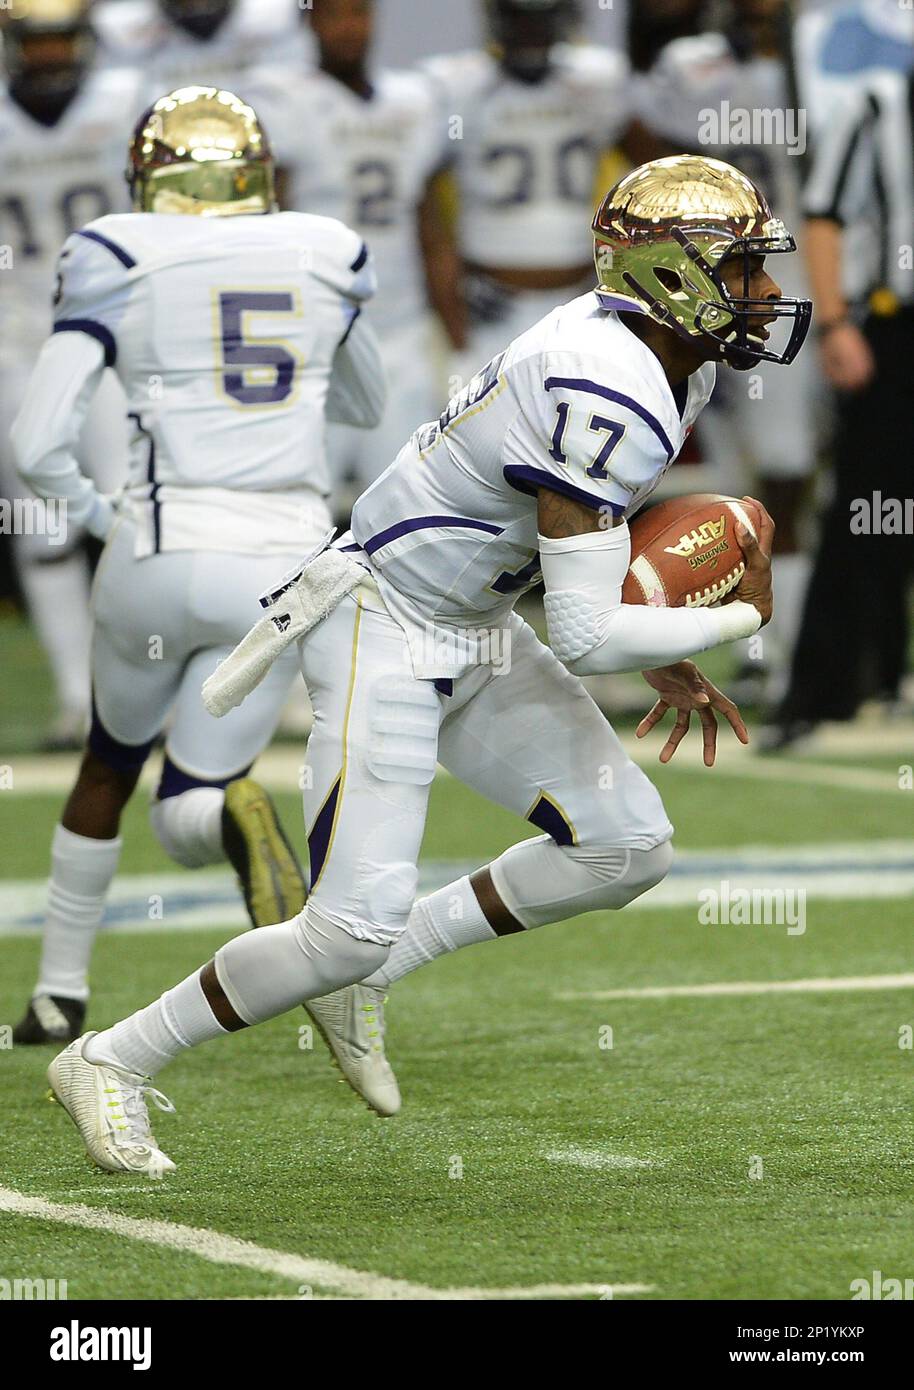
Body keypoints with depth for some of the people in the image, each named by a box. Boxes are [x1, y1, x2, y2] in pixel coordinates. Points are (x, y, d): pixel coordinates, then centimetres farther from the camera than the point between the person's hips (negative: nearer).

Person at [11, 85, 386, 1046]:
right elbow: (364, 404, 28)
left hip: (162, 558, -2)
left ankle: (59, 992, 27)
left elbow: (37, 444, -6)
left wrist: (96, 515, 12)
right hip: (283, 561, 2)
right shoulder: (328, 256, 9)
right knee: (184, 821, 10)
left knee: (112, 760, 28)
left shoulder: (120, 260, -2)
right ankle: (231, 813, -27)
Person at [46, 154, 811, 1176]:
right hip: (387, 631, -10)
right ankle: (111, 1064, 4)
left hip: (474, 631, 10)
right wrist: (741, 618, -15)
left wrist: (657, 657, 14)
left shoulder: (683, 362, 2)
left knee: (627, 847, 1)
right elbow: (584, 634, -29)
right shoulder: (610, 401, -29)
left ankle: (373, 971, 13)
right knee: (353, 927, -13)